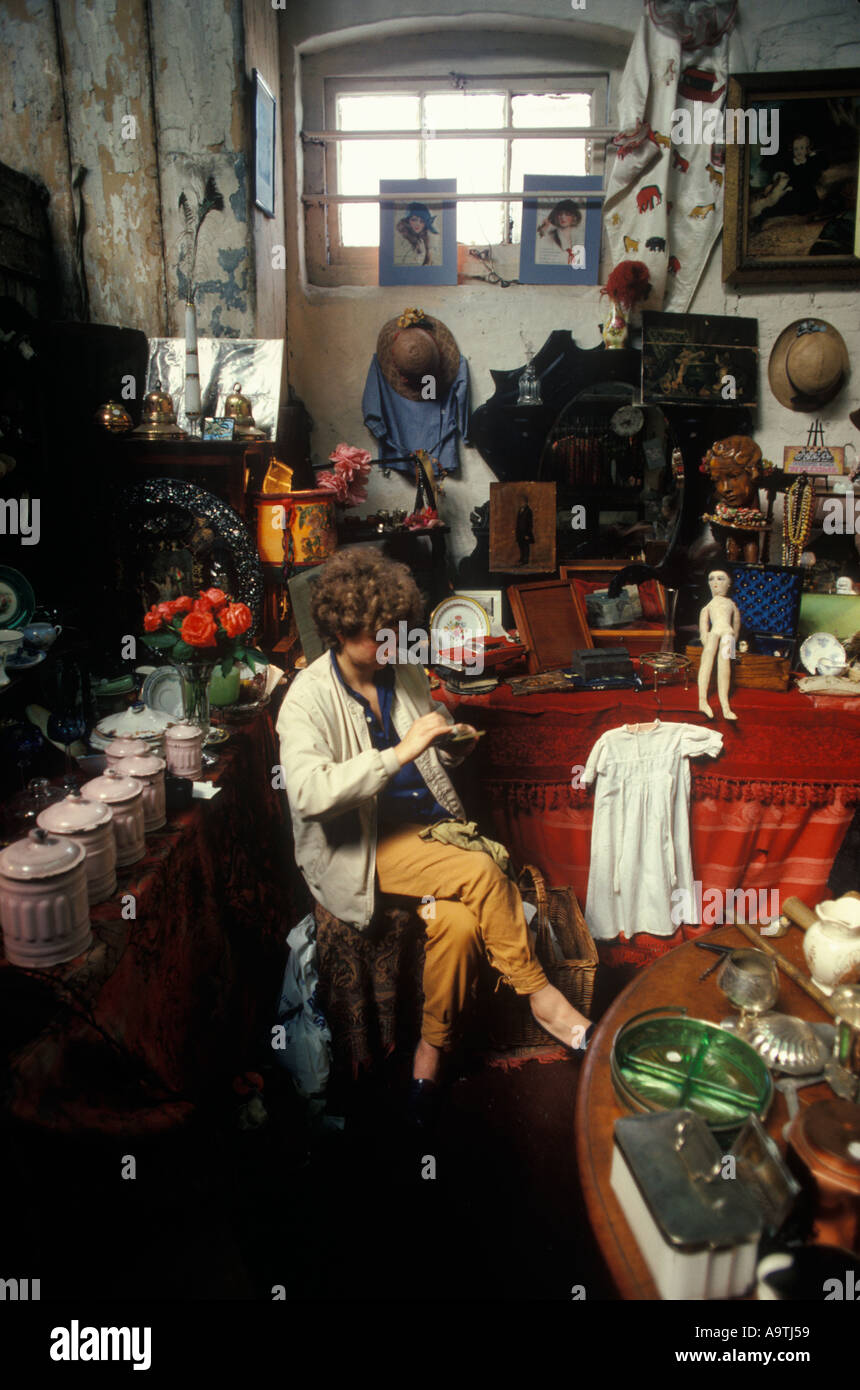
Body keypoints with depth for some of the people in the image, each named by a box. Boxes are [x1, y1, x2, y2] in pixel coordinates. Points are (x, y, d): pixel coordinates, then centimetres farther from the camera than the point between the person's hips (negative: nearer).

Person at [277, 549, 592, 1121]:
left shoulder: (406, 672, 9)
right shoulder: (309, 698, -11)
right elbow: (308, 792, -27)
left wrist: (453, 746, -1)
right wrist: (399, 754, -30)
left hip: (426, 824, 6)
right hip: (363, 845, -5)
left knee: (458, 921, -24)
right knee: (484, 872, -26)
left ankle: (434, 1047, -1)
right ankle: (542, 995, -5)